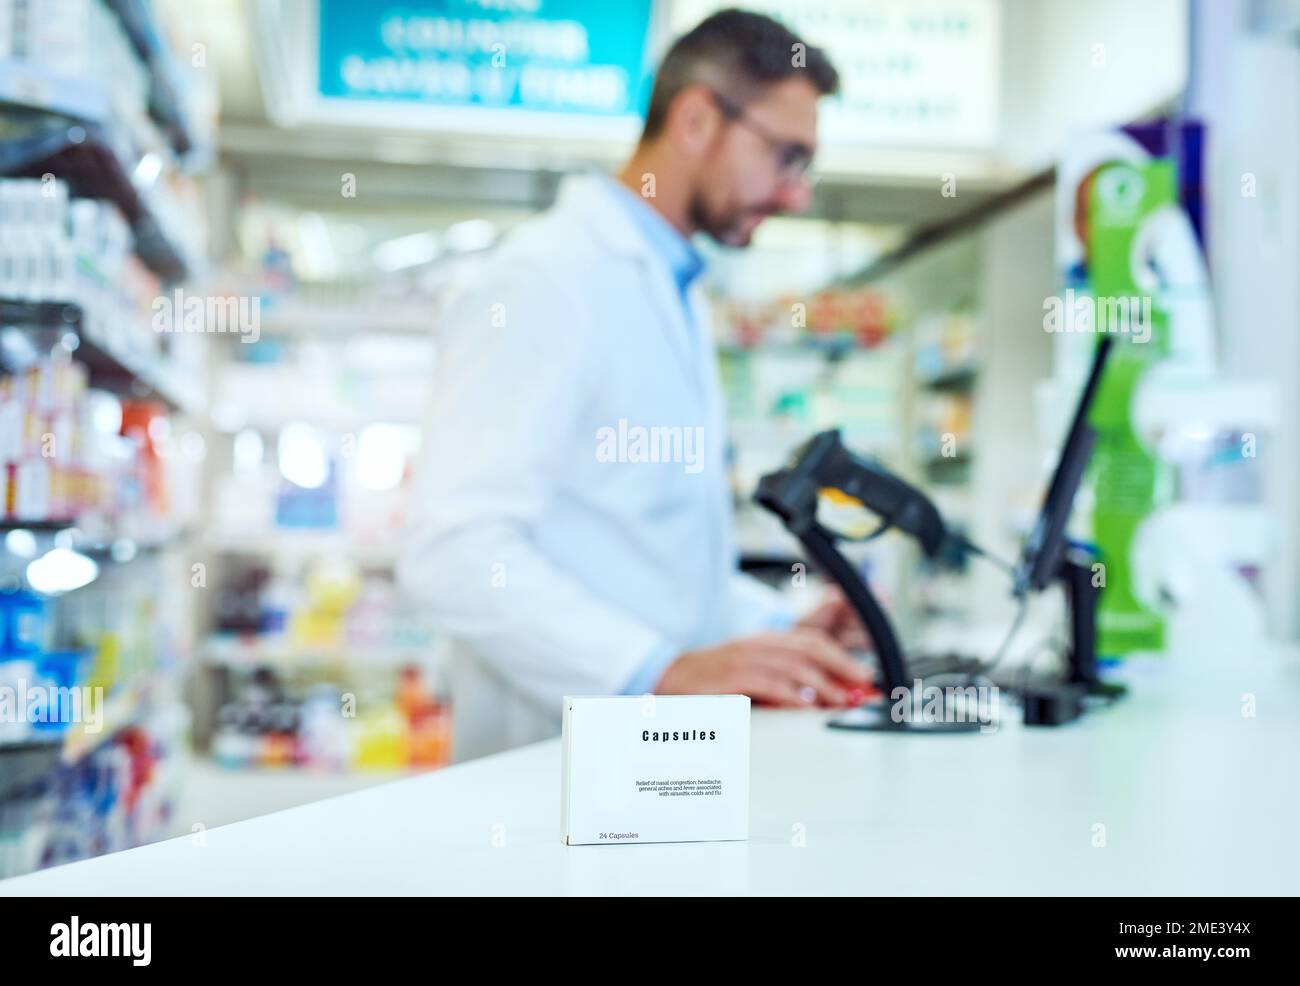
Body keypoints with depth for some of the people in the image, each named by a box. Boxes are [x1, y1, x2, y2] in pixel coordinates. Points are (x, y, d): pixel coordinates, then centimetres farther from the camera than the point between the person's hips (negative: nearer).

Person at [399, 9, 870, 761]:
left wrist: (777, 628, 9)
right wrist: (664, 672, -25)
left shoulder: (677, 294, 17)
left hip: (667, 739, 8)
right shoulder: (545, 279, -10)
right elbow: (458, 548, -19)